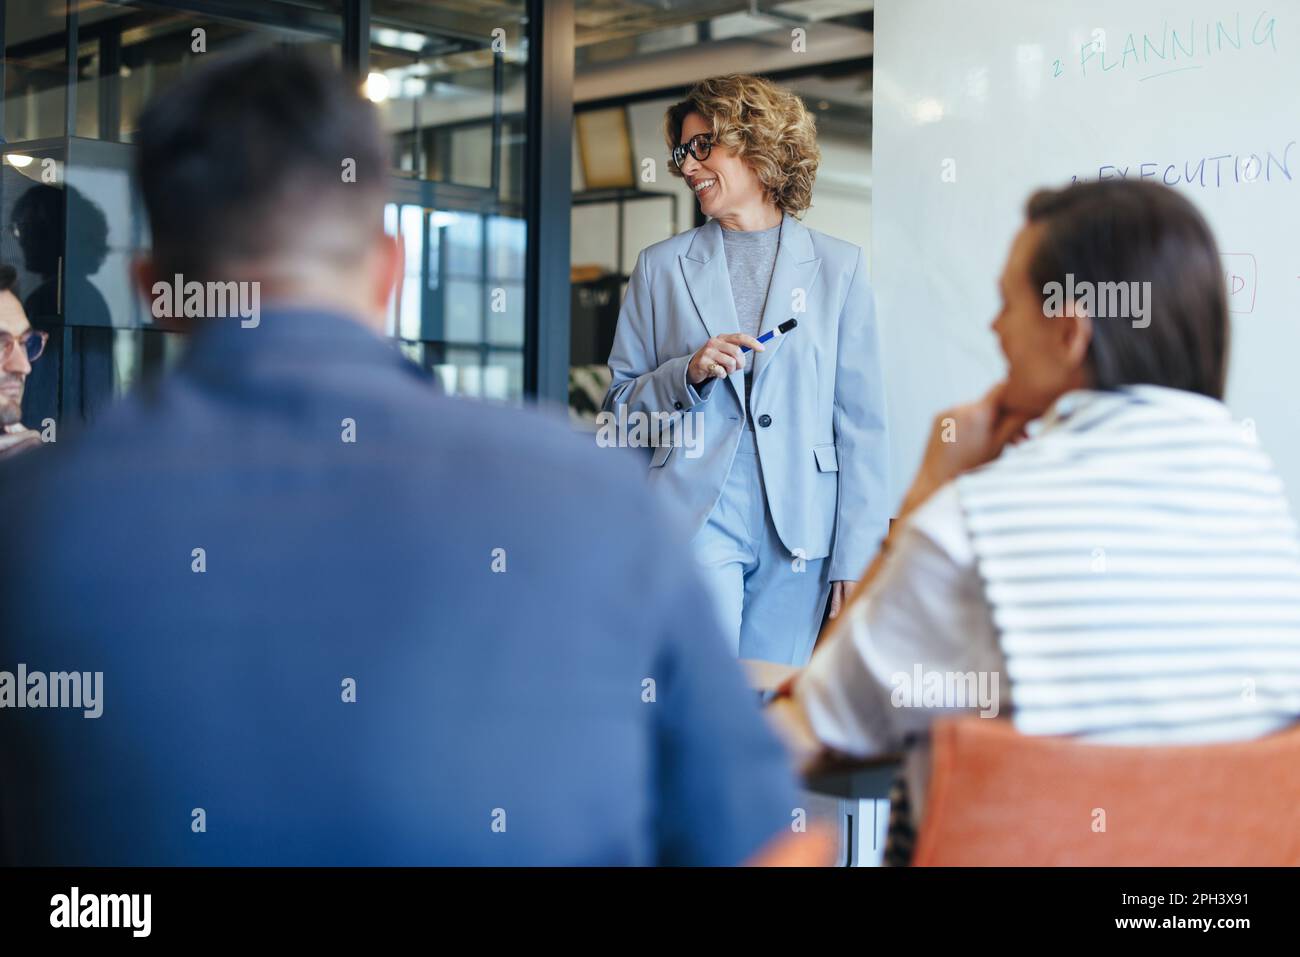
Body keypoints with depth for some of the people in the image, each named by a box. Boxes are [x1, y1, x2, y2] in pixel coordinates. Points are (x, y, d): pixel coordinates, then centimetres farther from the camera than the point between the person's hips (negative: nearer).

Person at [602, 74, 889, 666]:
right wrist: (688, 374, -7)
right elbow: (621, 405, 13)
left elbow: (862, 423, 5)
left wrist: (857, 558, -1)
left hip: (800, 529, 1)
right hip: (696, 519, 0)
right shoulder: (661, 267, 11)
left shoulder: (838, 267, 8)